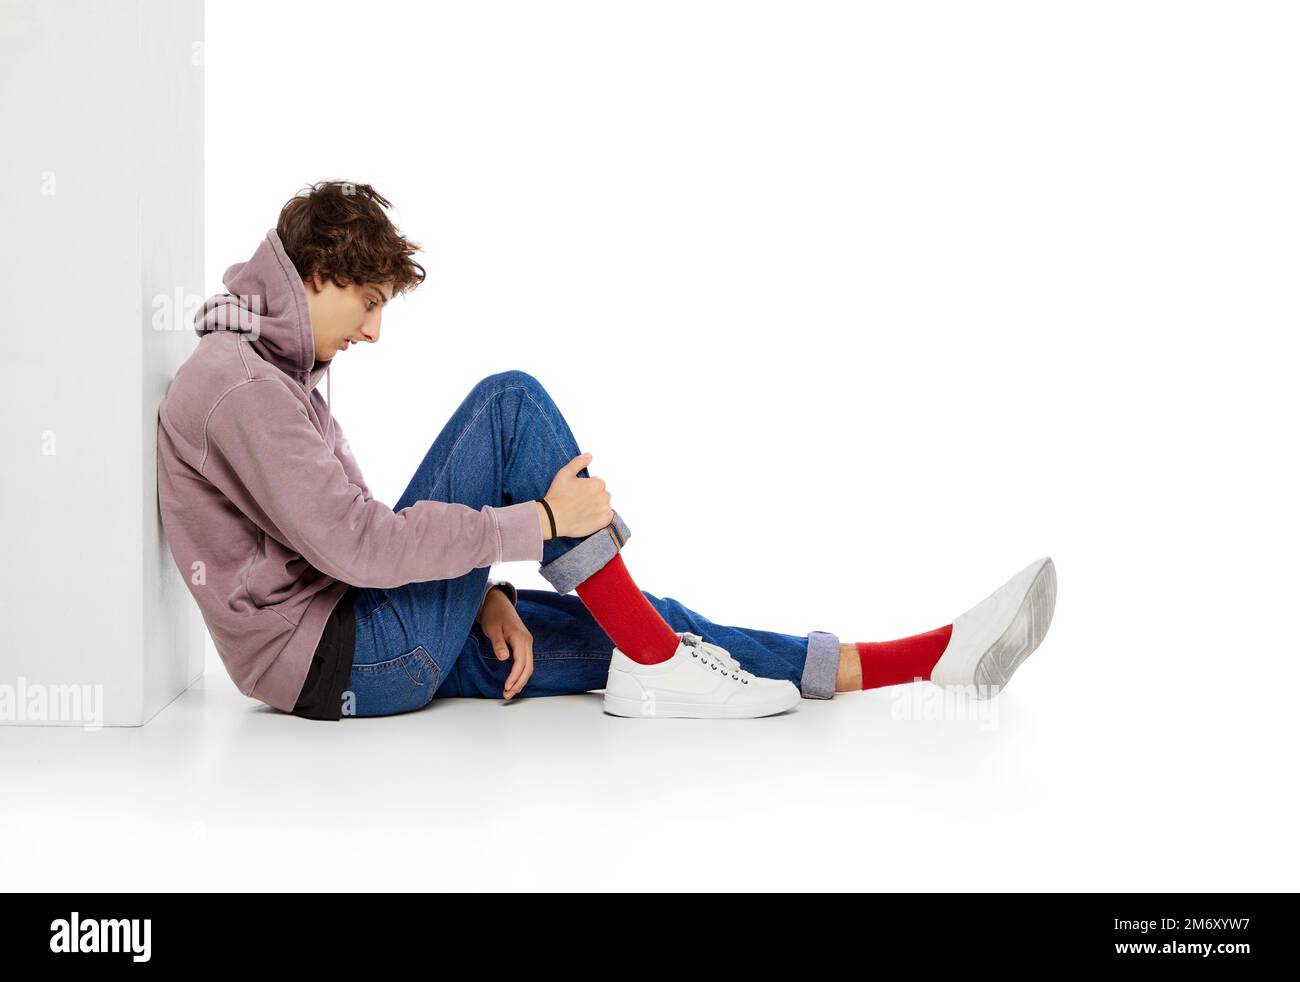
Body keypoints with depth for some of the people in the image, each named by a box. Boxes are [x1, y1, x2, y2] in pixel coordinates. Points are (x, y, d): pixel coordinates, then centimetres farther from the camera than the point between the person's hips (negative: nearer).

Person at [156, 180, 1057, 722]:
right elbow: (355, 542, -24)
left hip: (381, 645, 10)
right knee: (511, 403, -17)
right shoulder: (237, 386, -15)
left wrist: (482, 594, 4)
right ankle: (654, 665, -14)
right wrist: (542, 520, -18)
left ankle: (933, 658, -3)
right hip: (338, 663, -10)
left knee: (630, 632, -1)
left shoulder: (278, 374, 19)